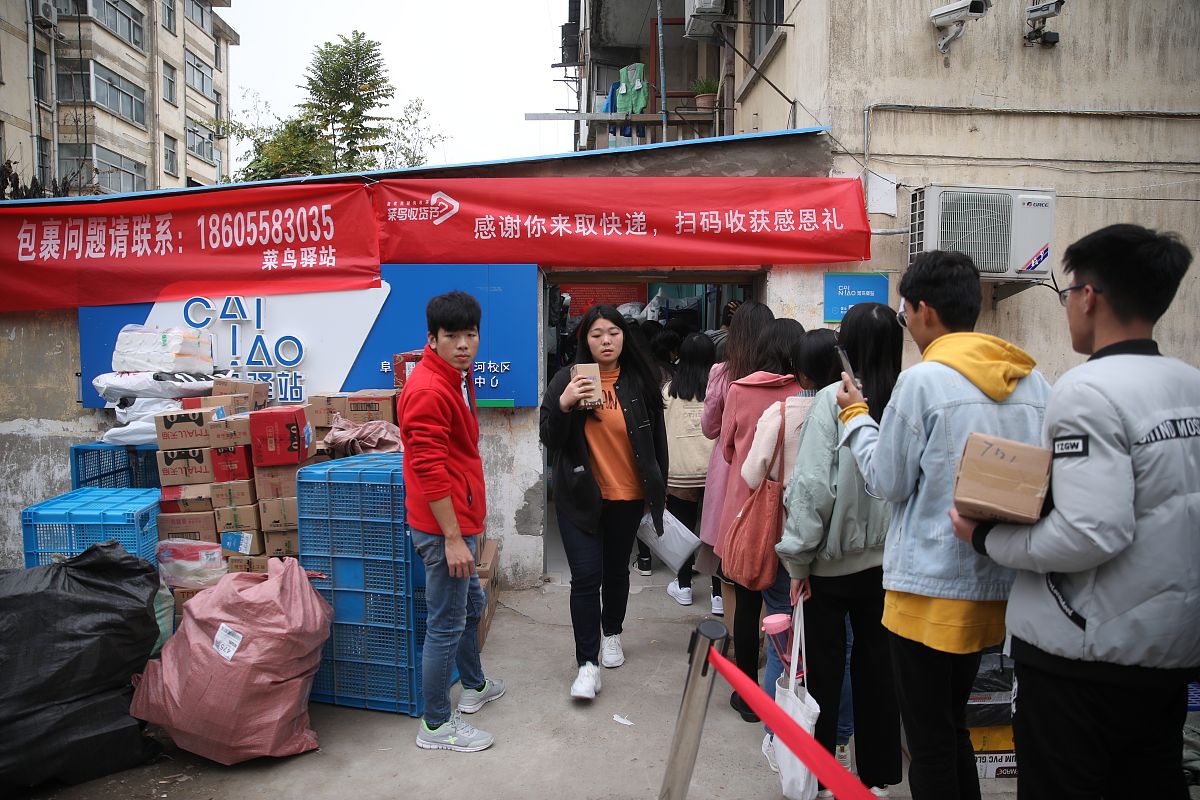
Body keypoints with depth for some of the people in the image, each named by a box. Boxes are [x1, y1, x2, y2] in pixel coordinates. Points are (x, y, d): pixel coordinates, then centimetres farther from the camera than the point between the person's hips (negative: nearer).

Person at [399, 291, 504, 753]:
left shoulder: (457, 377, 11)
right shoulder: (428, 390, -21)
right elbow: (430, 470, -24)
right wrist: (453, 539, -23)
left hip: (462, 517, 10)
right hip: (444, 525, -10)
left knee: (471, 604, 25)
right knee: (447, 624, 1)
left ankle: (474, 686, 45)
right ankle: (436, 725, 16)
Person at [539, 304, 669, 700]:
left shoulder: (639, 381, -3)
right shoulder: (567, 379, -6)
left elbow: (656, 438, 6)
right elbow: (549, 438, -7)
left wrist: (658, 488, 9)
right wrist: (563, 406, -25)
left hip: (627, 496, 2)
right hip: (580, 497, -2)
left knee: (616, 571, 18)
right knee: (586, 577, -5)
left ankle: (611, 634, 41)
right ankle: (587, 663, 7)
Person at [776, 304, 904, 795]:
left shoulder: (833, 399, -15)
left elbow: (813, 485, -17)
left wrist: (799, 556, -7)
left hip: (834, 561, -3)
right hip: (888, 559, 3)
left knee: (824, 667, 12)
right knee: (877, 664, 17)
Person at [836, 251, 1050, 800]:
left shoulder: (924, 380, -16)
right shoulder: (1033, 380, 4)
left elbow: (888, 482, -9)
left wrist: (856, 416, 3)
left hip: (931, 588, -7)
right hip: (997, 585, 7)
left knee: (930, 740, 7)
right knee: (952, 725, 23)